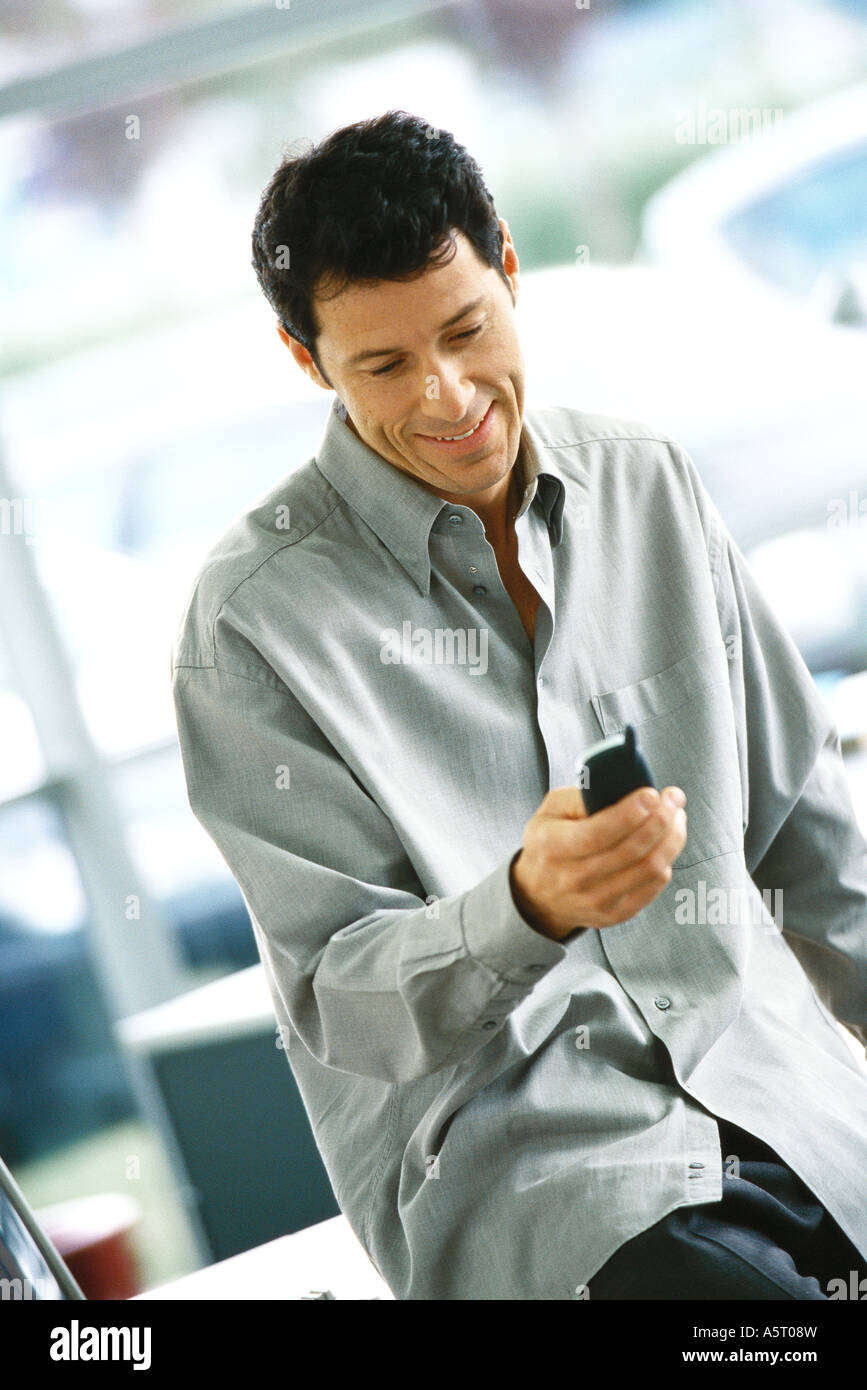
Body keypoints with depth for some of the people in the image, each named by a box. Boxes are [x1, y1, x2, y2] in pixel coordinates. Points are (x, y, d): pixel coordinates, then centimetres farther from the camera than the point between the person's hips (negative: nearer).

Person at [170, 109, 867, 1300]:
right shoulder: (259, 614, -8)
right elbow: (340, 1003, -10)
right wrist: (527, 907, -27)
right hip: (497, 1143, -6)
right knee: (743, 1290, -32)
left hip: (768, 1074, 6)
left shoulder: (647, 485, 8)